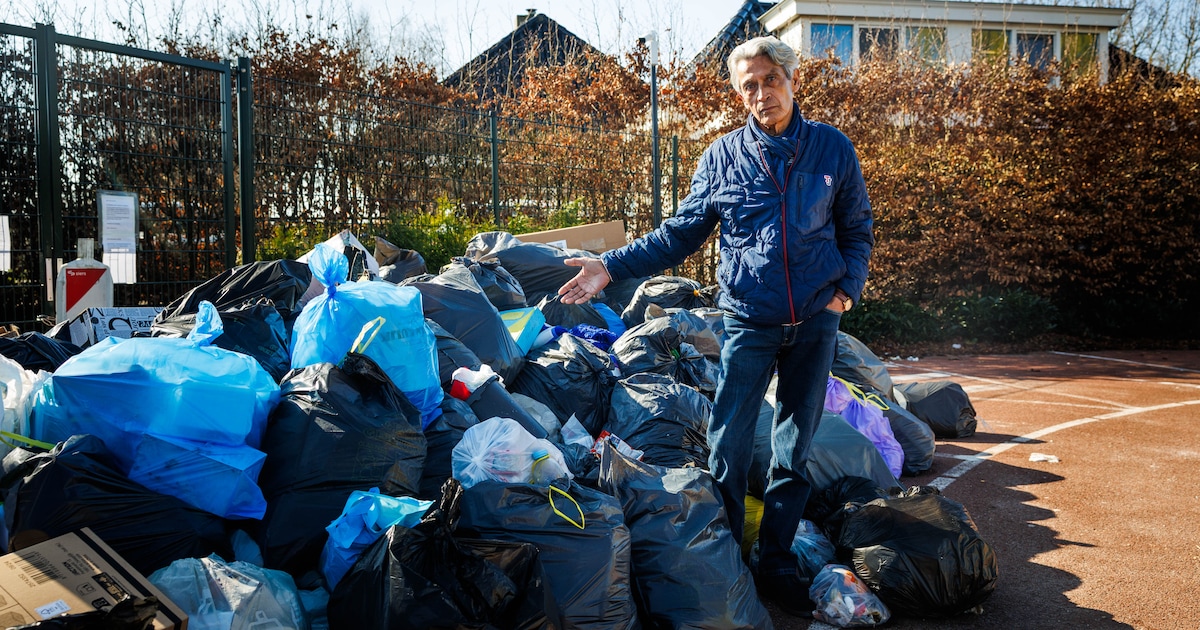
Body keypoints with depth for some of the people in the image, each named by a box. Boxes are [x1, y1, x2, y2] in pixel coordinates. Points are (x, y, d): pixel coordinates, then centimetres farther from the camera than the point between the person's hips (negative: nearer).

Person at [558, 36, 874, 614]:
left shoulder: (833, 149, 1)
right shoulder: (721, 157, 0)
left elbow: (857, 230, 9)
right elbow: (679, 234, 3)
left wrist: (848, 286, -7)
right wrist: (613, 267, -7)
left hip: (816, 322, 1)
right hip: (749, 322, -1)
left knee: (795, 449, 10)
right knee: (728, 446, -2)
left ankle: (776, 565, 25)